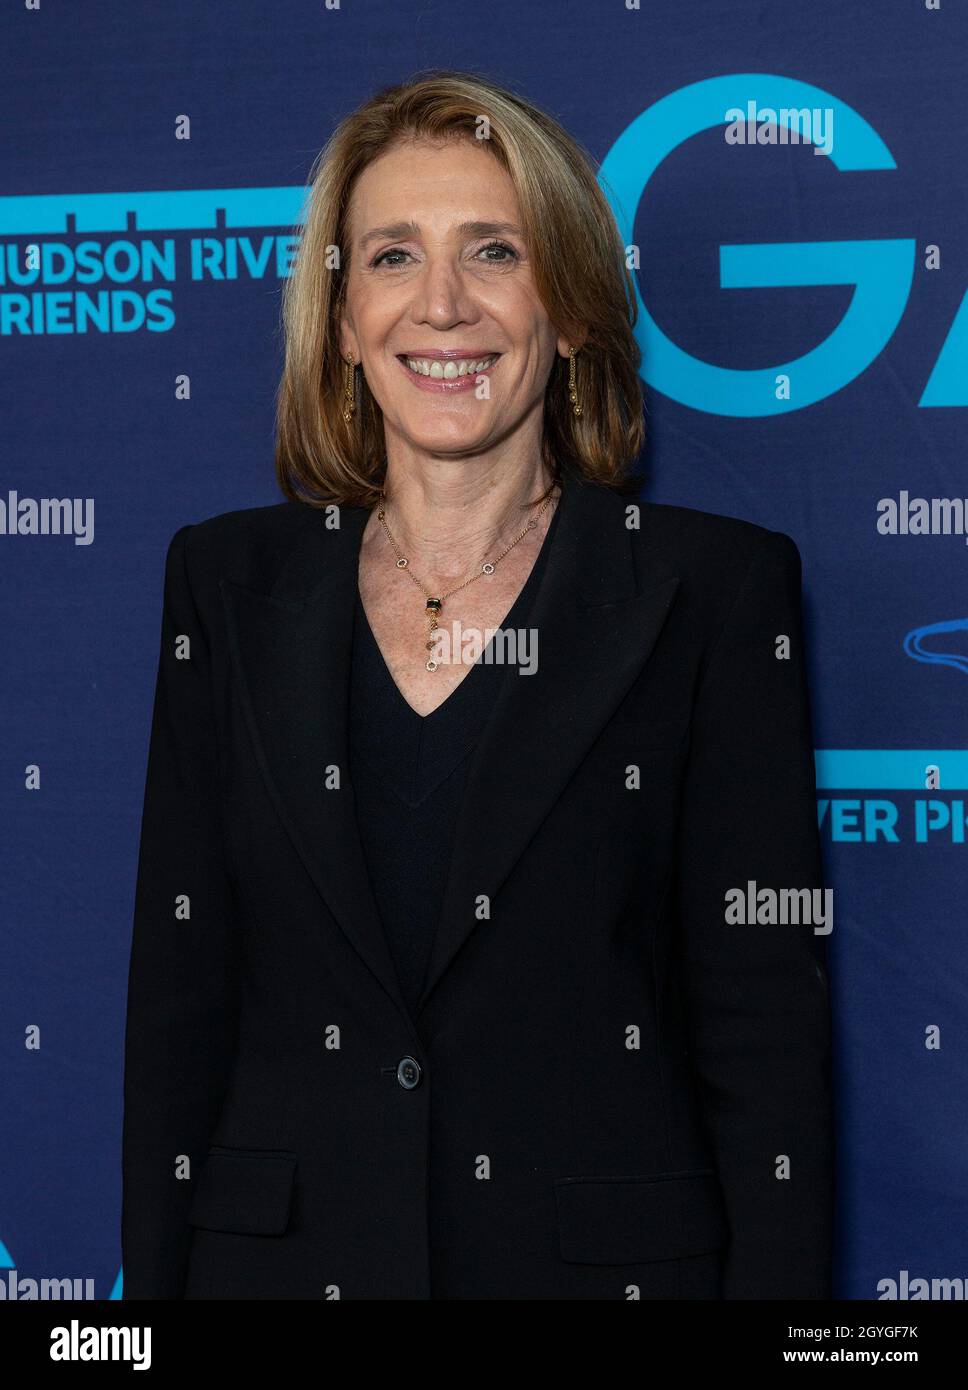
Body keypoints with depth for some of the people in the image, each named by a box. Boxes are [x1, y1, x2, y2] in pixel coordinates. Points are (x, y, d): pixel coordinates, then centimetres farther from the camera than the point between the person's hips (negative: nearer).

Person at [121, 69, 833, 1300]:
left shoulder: (715, 589, -3)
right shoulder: (231, 584, 4)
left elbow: (764, 1022, -5)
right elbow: (179, 990, 4)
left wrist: (774, 1283, -11)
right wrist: (156, 1280, 0)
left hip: (607, 1255, -2)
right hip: (284, 1255, 2)